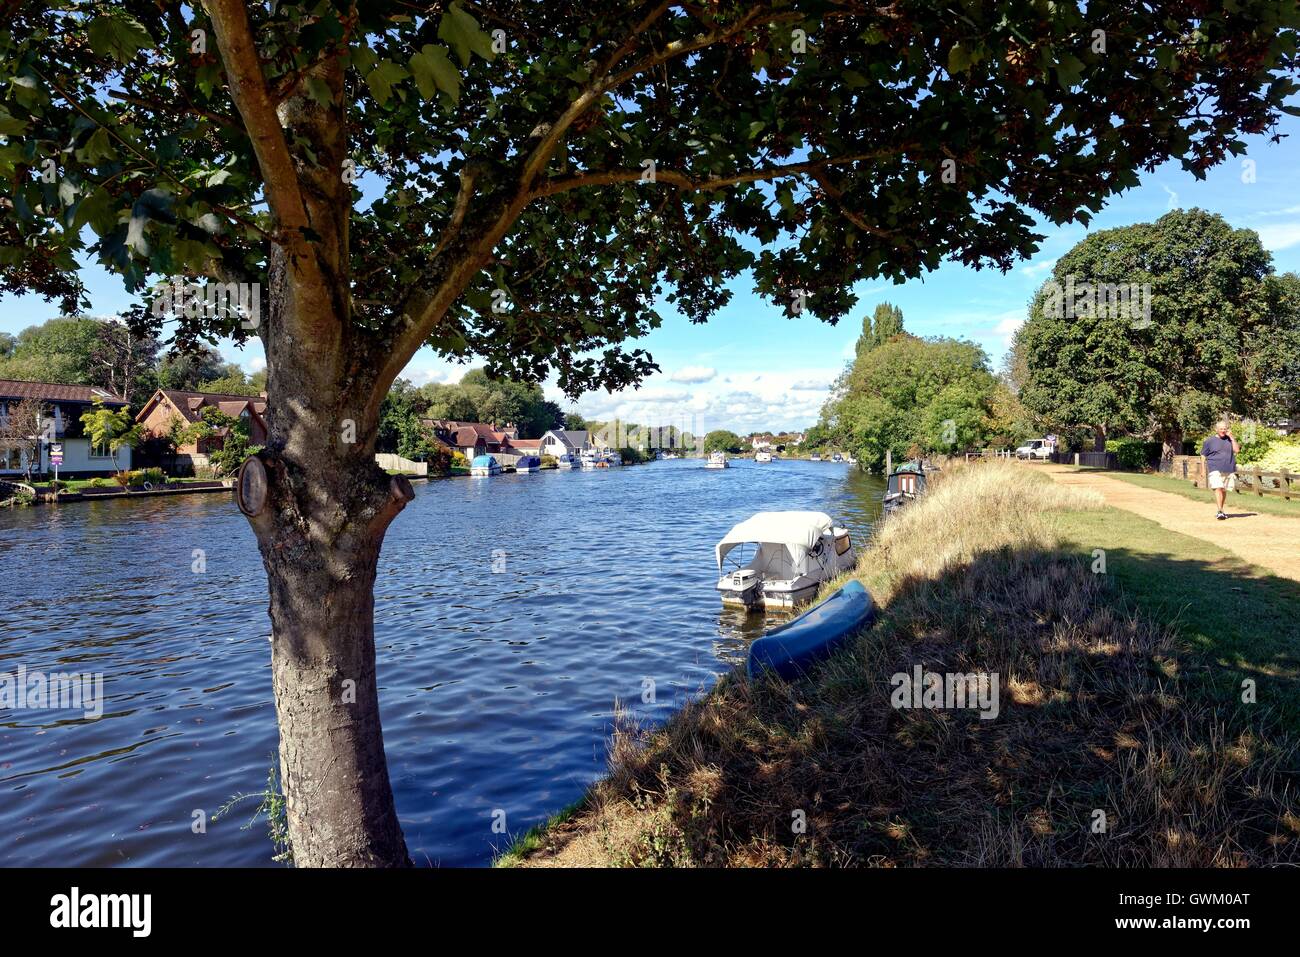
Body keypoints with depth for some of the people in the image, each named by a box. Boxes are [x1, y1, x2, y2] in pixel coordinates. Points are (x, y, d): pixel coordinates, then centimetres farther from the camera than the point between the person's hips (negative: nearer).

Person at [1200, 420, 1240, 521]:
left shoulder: (1230, 440, 13)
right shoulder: (1209, 440, 4)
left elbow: (1237, 450, -1)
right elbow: (1203, 456, 6)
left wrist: (1231, 437, -5)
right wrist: (1204, 470, 2)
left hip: (1229, 470, 4)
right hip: (1215, 469, -4)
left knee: (1224, 490, 10)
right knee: (1218, 488, -17)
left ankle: (1220, 510, 23)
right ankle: (1220, 511, -22)